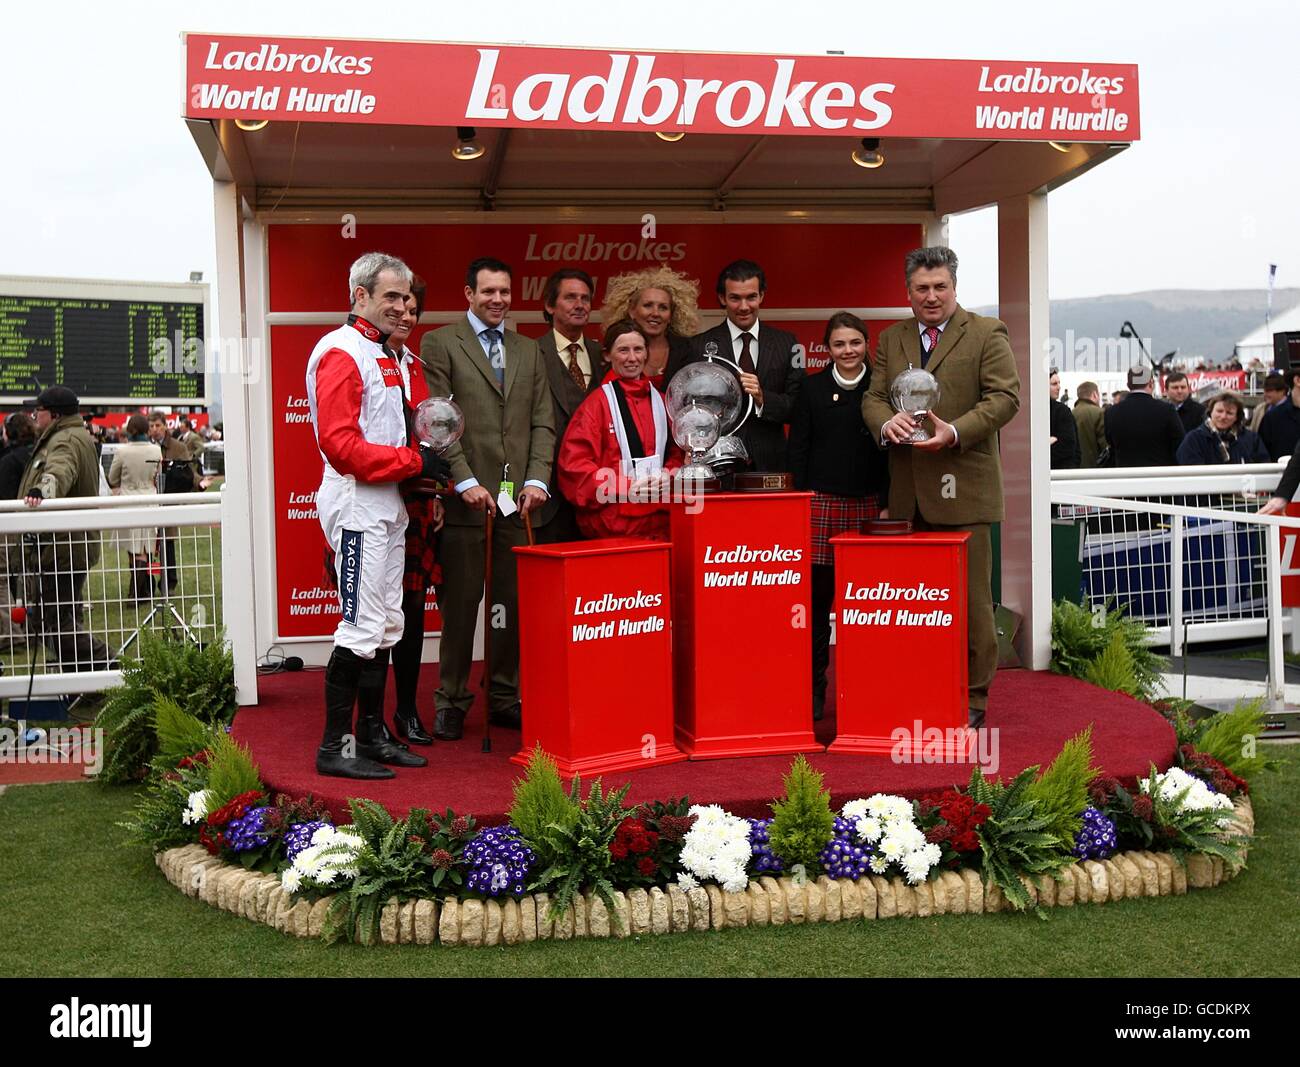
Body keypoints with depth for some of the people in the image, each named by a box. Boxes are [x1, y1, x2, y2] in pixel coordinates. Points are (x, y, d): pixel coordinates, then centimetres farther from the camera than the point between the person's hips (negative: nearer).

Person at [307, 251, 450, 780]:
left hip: (388, 506, 10)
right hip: (357, 505, -10)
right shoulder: (341, 352, -12)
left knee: (385, 626, 13)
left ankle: (372, 737, 21)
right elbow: (339, 443, -19)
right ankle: (335, 748, -1)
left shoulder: (388, 356, 18)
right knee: (361, 627, -9)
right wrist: (414, 460, -17)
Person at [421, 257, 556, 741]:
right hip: (465, 498, -4)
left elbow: (543, 423, 12)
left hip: (518, 499, 4)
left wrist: (537, 480, -2)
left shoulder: (528, 351, 17)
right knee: (460, 603, 1)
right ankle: (452, 700, 12)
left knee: (513, 603, 7)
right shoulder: (439, 344, 2)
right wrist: (465, 482, -13)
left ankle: (505, 697, 18)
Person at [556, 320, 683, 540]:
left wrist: (669, 477, -2)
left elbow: (676, 454, 20)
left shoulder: (660, 402, 13)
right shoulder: (596, 404, -3)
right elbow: (573, 465, -7)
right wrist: (625, 487, -16)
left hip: (659, 520, 4)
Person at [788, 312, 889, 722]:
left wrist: (887, 505, 0)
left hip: (869, 504, 0)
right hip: (821, 503, 0)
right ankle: (813, 689, 8)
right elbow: (798, 449, 7)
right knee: (817, 598, -1)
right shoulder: (812, 388, 7)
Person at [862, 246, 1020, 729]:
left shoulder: (987, 333, 2)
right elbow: (873, 396, 11)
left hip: (962, 489, -4)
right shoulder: (891, 340, 16)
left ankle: (973, 696, 10)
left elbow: (1004, 397, -5)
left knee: (970, 598, 1)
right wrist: (886, 422, -13)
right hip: (907, 492, 4)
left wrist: (955, 432, -20)